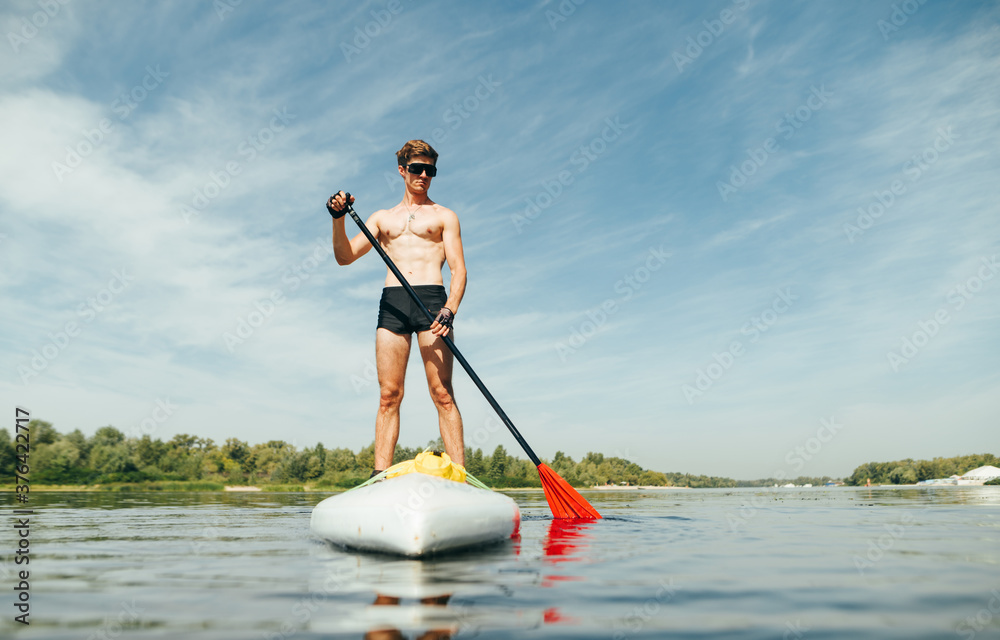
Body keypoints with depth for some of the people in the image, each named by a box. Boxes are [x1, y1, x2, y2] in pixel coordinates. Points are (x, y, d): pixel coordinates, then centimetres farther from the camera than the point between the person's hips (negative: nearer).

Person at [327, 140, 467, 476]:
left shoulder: (444, 216, 15)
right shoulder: (382, 218, 24)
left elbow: (458, 269, 4)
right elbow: (345, 257, 16)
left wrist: (450, 310, -14)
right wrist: (338, 219, -2)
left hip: (432, 298, -2)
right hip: (391, 303, 3)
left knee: (442, 394, -10)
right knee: (388, 395, -3)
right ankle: (380, 477, -1)